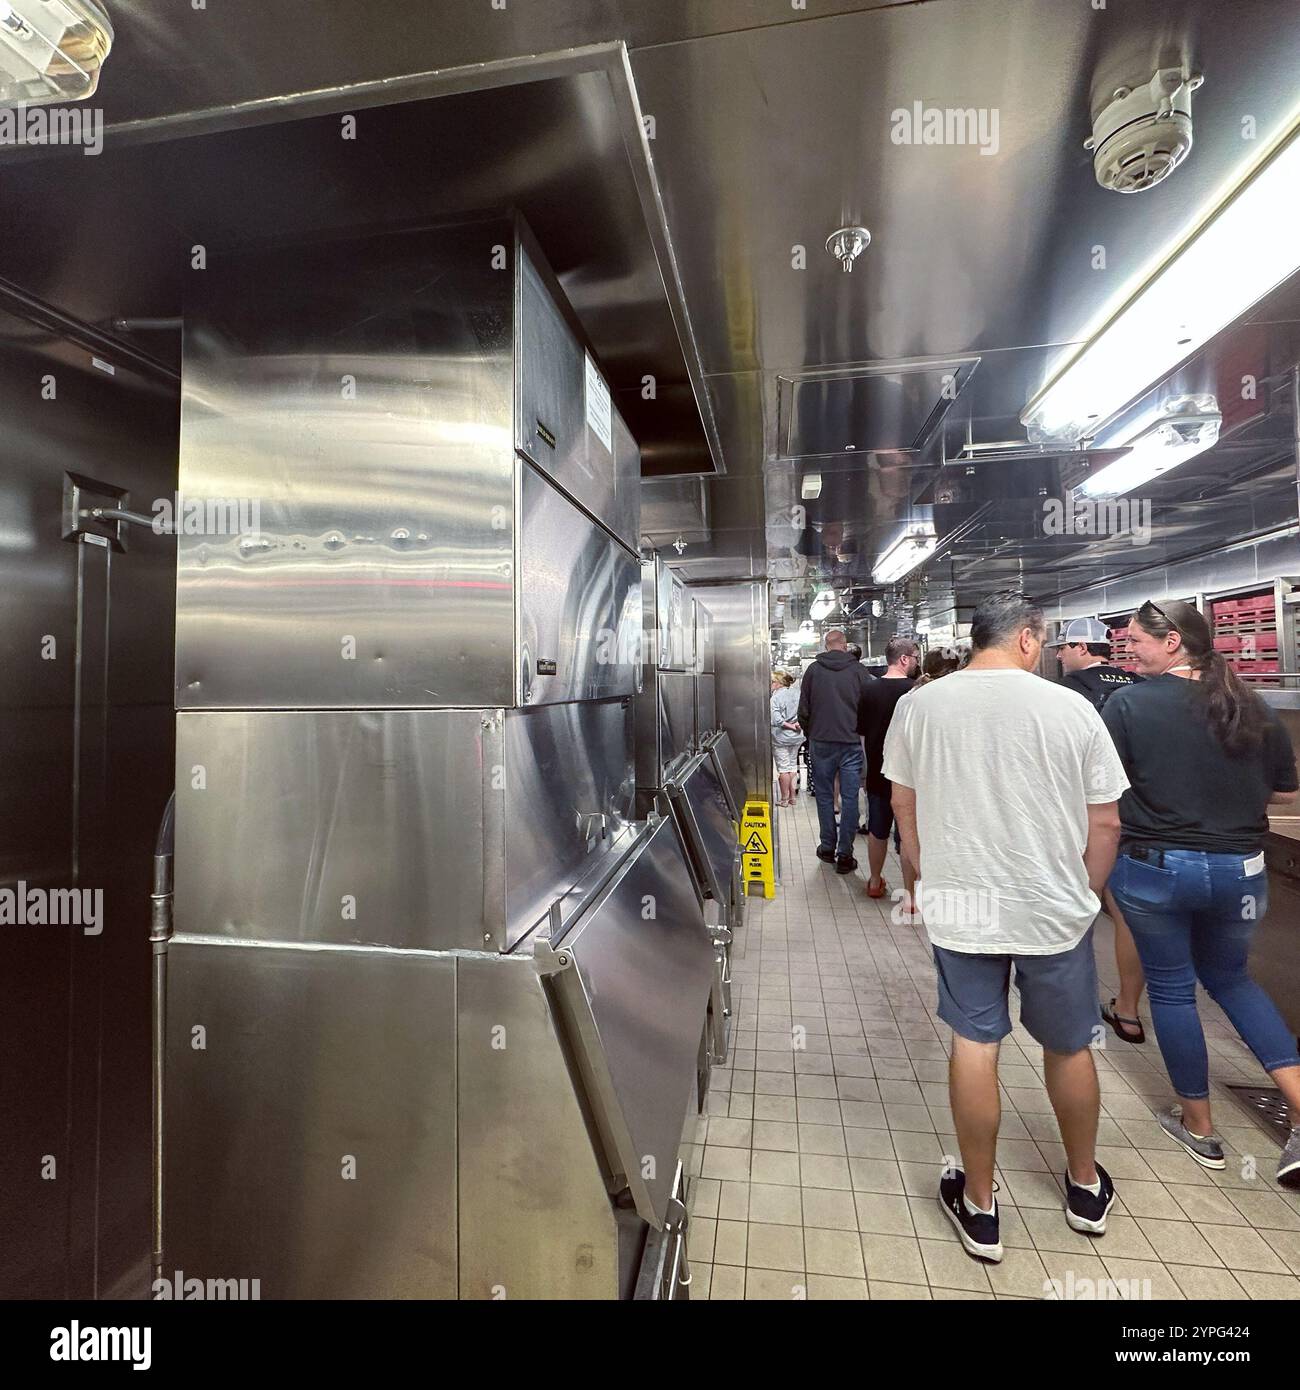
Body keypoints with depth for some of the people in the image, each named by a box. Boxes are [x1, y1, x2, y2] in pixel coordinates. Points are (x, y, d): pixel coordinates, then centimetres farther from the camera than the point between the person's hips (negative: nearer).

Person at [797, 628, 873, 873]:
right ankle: (845, 854, 5)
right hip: (851, 742, -1)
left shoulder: (813, 670, 0)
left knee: (825, 796, 12)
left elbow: (804, 710, 2)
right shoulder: (858, 670, -2)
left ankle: (828, 848, 19)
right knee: (850, 798, 4)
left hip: (821, 742, 1)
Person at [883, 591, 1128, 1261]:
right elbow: (1104, 823, -3)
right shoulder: (1071, 709, -10)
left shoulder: (917, 705, -7)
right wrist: (1083, 893, 14)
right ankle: (1086, 1188, 45)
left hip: (959, 905, 0)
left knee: (974, 1045, 14)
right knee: (1069, 1048, 21)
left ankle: (979, 1207, 30)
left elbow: (904, 808, 3)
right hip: (1055, 909, 0)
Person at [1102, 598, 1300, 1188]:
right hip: (1239, 871, 4)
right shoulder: (1252, 707, 0)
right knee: (1228, 977, 27)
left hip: (1154, 868, -4)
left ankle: (1200, 1128, 28)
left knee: (1171, 988, 14)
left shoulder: (1130, 703, -15)